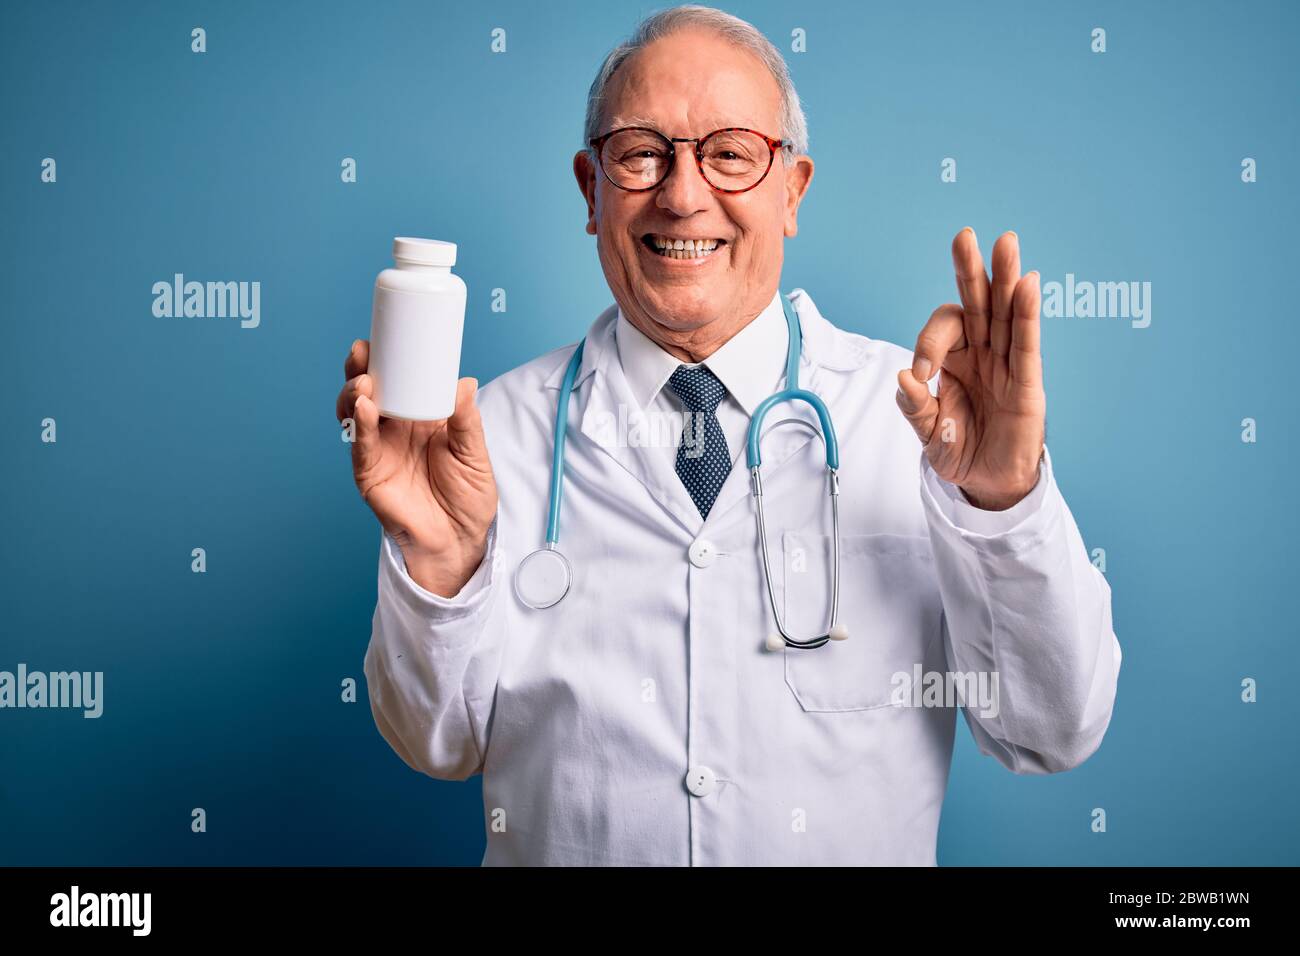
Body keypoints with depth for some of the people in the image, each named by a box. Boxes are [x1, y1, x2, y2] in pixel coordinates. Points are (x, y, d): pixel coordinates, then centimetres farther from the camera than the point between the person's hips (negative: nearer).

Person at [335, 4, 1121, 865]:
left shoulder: (916, 408, -6)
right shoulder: (500, 426, -3)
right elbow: (441, 745, -2)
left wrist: (1000, 500, -22)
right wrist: (440, 562, -19)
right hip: (562, 846, 1)